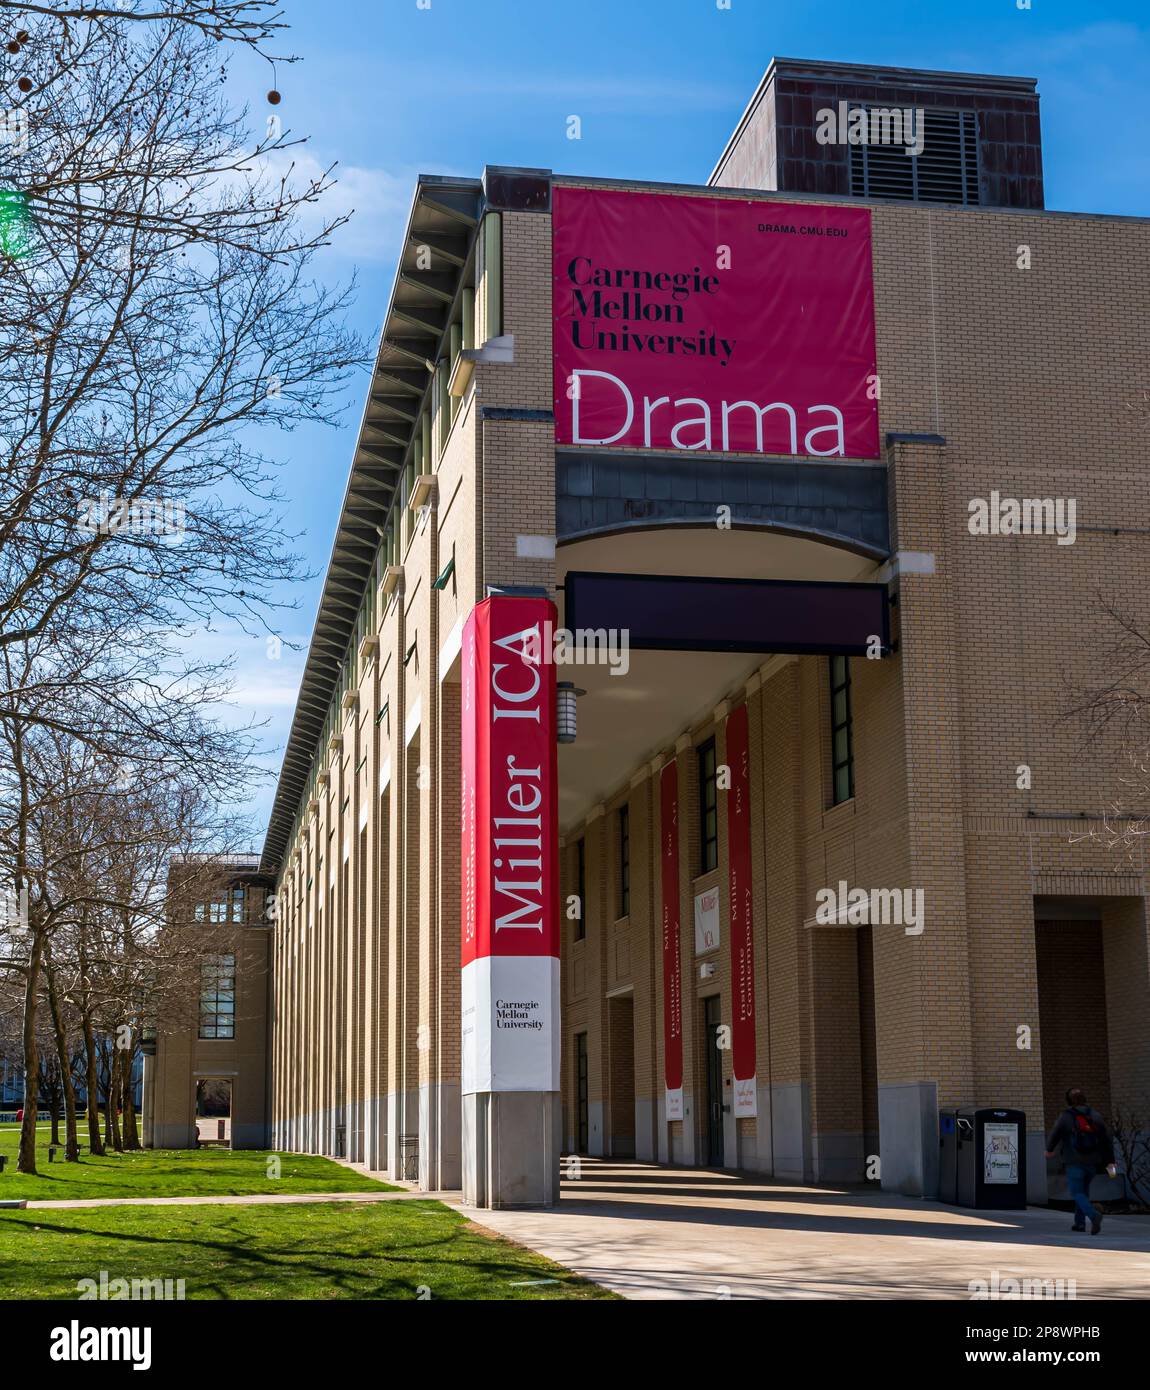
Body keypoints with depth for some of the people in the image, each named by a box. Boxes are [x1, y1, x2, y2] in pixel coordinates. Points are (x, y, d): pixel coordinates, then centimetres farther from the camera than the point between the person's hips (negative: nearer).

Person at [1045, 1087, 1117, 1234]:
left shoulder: (1065, 1117, -8)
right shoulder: (1095, 1116, 6)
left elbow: (1053, 1136, -3)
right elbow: (1107, 1140, 7)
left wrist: (1049, 1150, 18)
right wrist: (1110, 1161, 12)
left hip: (1074, 1163, -5)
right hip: (1092, 1163, 5)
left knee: (1077, 1193, -1)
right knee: (1083, 1190, 21)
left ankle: (1094, 1215, -26)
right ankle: (1080, 1222, 21)